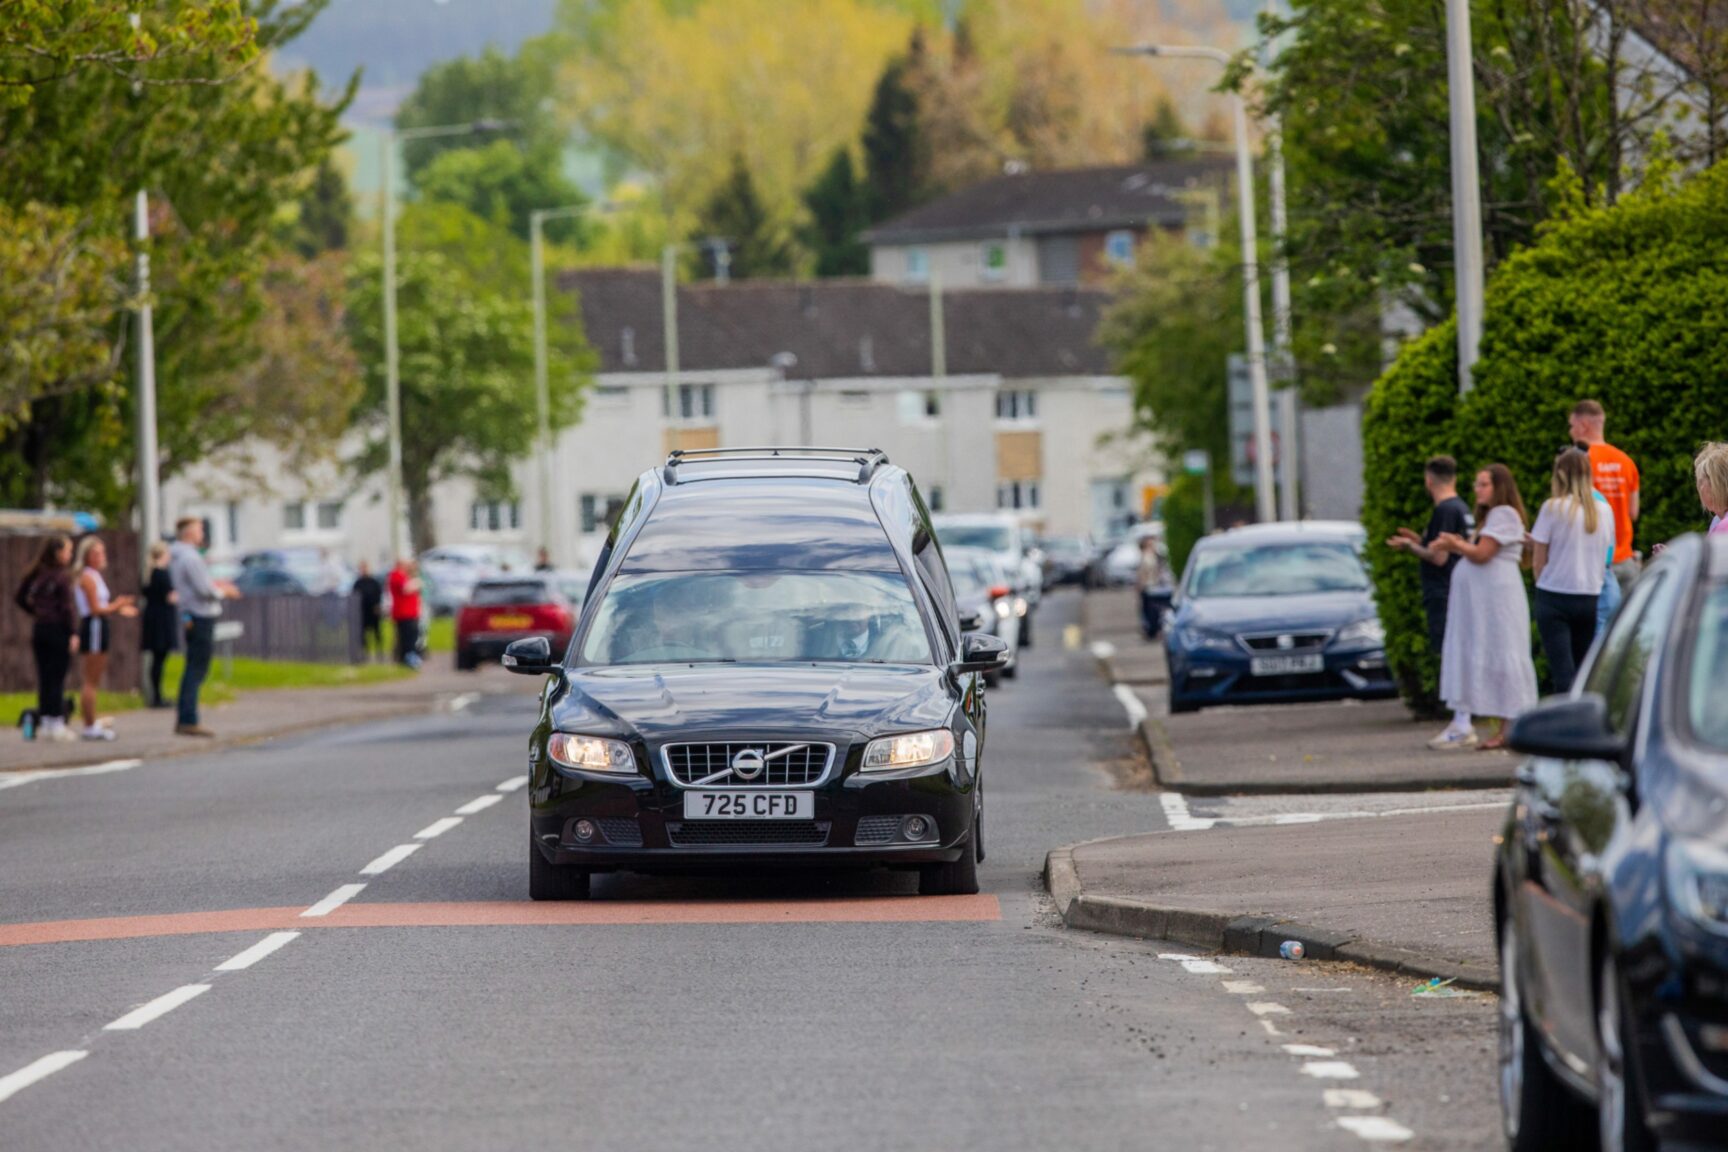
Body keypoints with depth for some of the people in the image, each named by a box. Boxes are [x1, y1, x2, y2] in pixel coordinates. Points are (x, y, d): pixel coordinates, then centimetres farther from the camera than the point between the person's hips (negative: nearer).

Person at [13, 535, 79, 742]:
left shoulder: (36, 575, 7)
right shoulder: (61, 576, -12)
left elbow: (19, 599, 13)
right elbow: (68, 606, -16)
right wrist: (74, 633, -15)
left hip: (39, 629, 6)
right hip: (58, 630, -6)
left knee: (44, 678, 10)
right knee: (57, 679, -2)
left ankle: (44, 723, 12)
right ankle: (56, 724, -1)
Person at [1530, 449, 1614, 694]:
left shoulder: (1553, 508, -8)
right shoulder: (1603, 511, 5)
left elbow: (1538, 562, -8)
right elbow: (1604, 558, 10)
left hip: (1554, 595, -4)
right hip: (1590, 597, 4)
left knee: (1562, 673, -7)